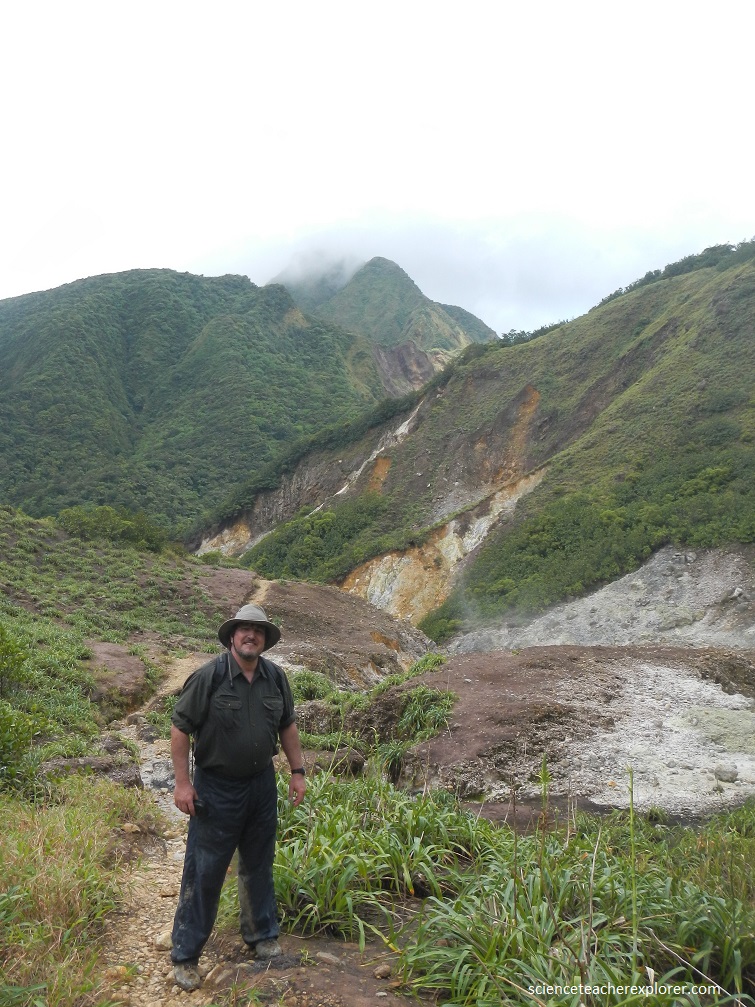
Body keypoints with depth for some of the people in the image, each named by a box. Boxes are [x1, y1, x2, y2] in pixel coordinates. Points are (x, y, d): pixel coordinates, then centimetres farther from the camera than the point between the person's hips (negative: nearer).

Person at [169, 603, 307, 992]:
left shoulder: (275, 677, -3)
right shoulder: (208, 676, -17)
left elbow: (287, 726, 9)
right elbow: (180, 728, -12)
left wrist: (297, 772, 8)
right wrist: (182, 782, -13)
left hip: (261, 785, 5)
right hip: (215, 789, -4)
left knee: (259, 865, 20)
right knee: (203, 872, 4)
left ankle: (262, 935, 39)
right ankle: (185, 956, 22)